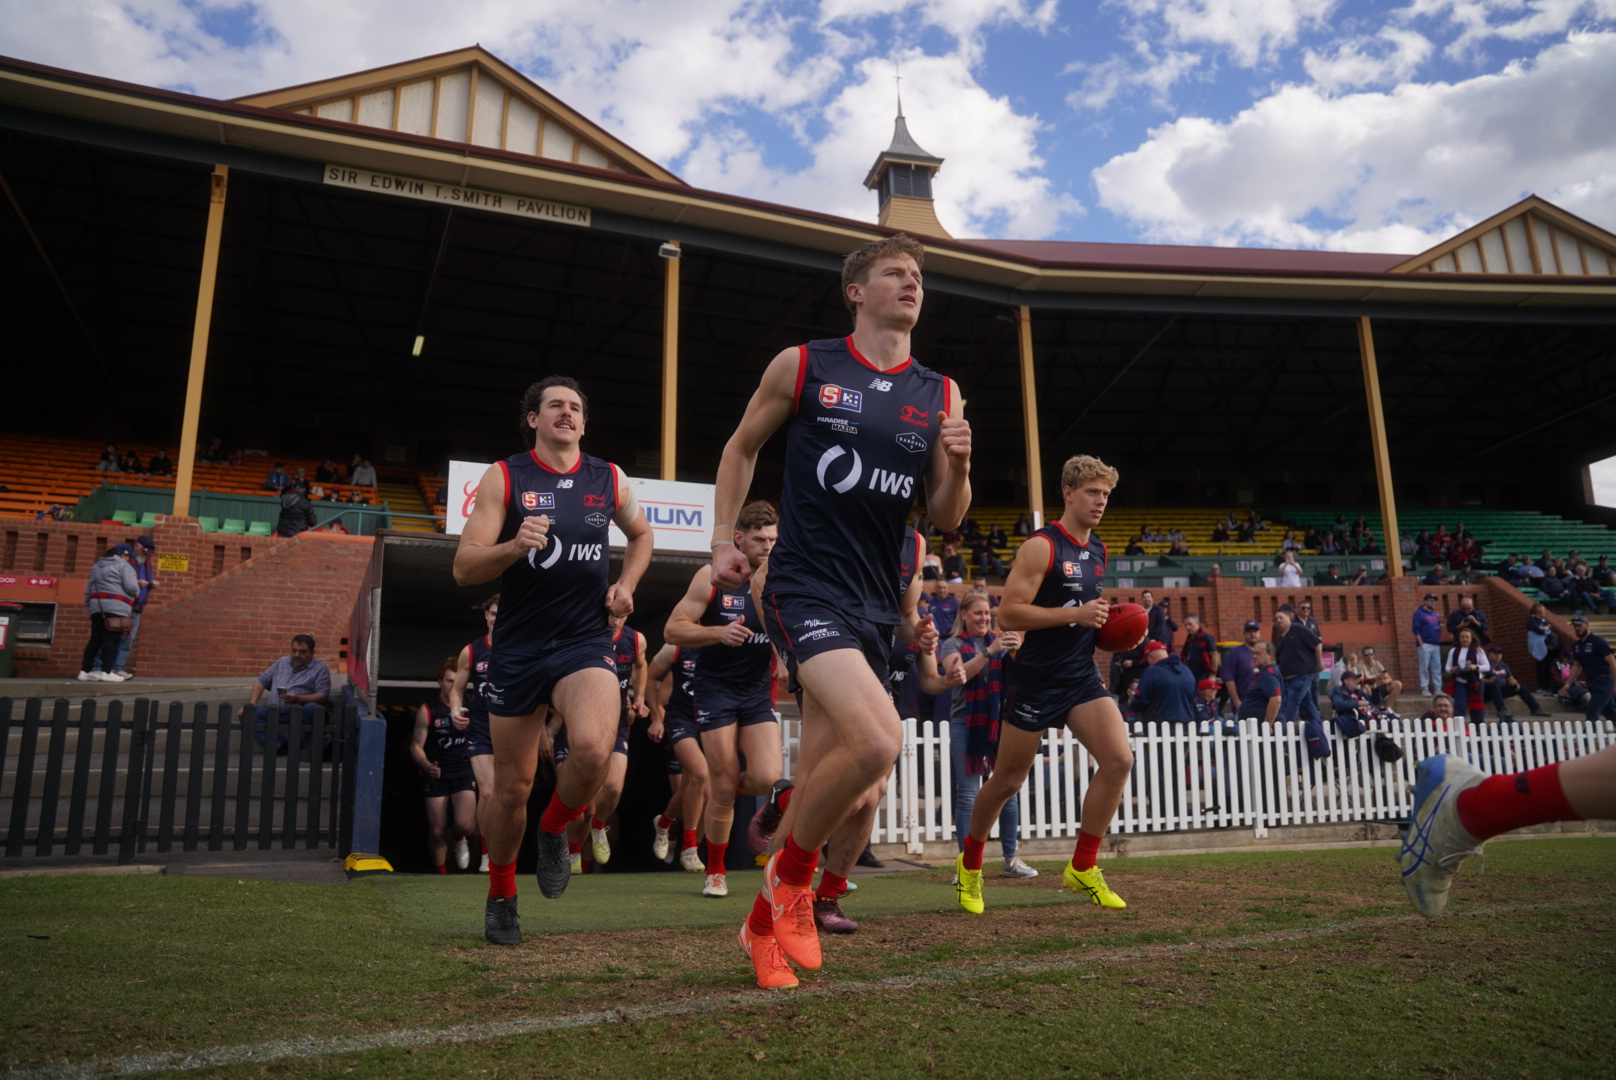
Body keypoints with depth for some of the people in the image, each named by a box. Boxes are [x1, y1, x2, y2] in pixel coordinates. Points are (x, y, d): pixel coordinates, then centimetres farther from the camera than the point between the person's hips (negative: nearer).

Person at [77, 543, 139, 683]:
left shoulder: (97, 566, 24)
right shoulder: (123, 565, 0)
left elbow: (88, 590, 23)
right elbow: (131, 586, -12)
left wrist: (89, 606, 27)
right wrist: (137, 592, 9)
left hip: (96, 607, 7)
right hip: (115, 607, -7)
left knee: (96, 639, 10)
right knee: (111, 639, -7)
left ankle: (85, 671, 9)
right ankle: (106, 672, -11)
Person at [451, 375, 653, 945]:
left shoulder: (609, 479, 7)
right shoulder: (504, 477, -1)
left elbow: (640, 534, 27)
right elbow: (464, 568, -8)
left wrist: (625, 586, 10)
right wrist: (515, 546, -26)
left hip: (586, 643, 1)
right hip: (518, 648, -1)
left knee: (592, 749, -27)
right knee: (512, 787, 6)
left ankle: (555, 830, 7)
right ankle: (501, 897, 32)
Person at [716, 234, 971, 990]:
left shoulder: (939, 395, 10)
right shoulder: (802, 366, 2)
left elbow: (945, 521, 11)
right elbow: (742, 446, 14)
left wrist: (958, 467, -9)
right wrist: (722, 539, 6)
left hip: (874, 606, 5)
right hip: (805, 587, -5)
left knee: (837, 780, 8)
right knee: (878, 742, -25)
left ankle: (764, 922, 30)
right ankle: (792, 873, 3)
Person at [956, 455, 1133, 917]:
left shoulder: (1098, 550, 12)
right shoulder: (1041, 546, -12)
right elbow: (1008, 614, -19)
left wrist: (1107, 624, 8)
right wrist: (1076, 614, -23)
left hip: (1082, 676, 6)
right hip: (1037, 680, -6)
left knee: (1119, 760, -12)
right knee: (1007, 781, 4)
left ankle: (1082, 869, 2)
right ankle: (970, 863, 28)